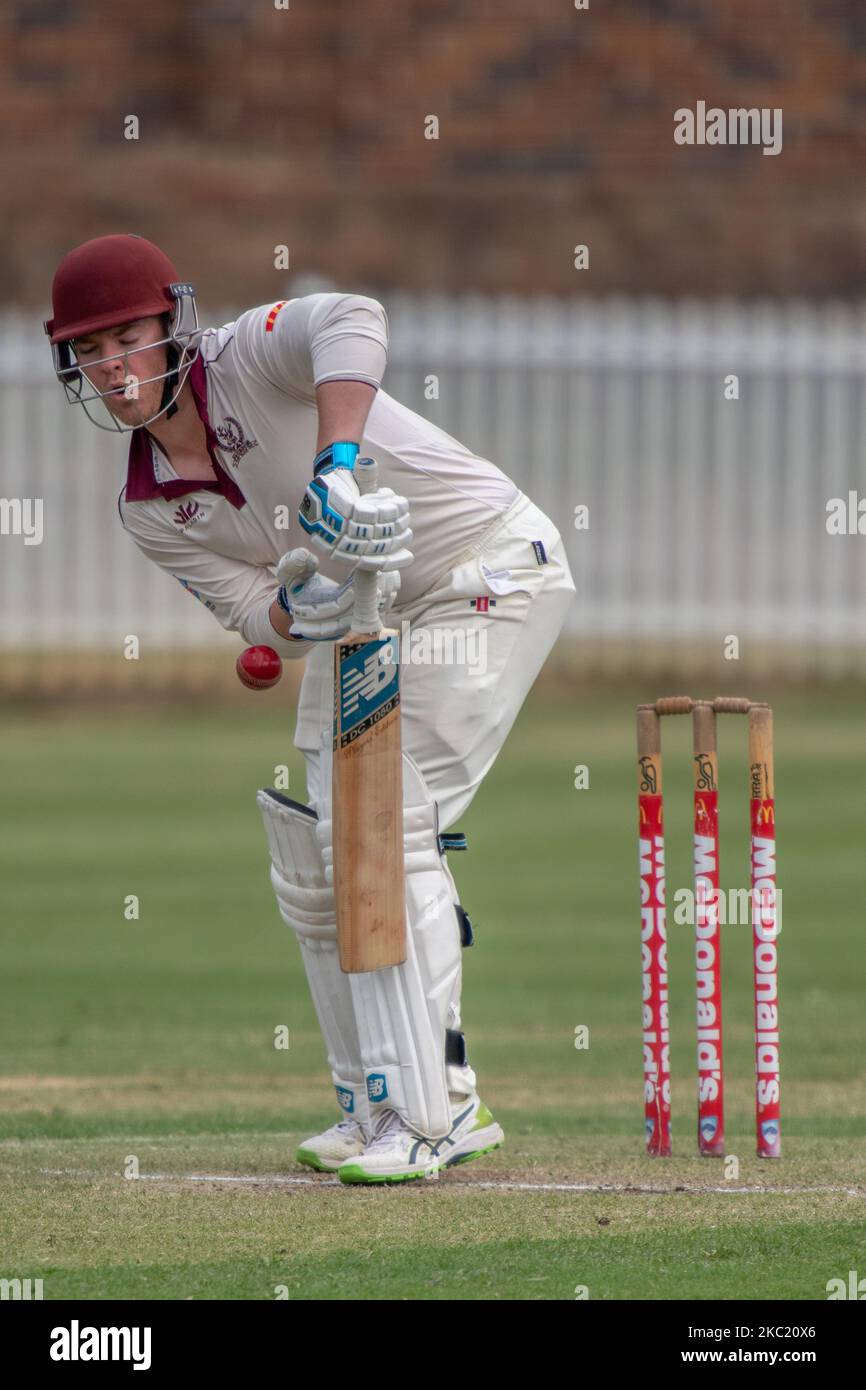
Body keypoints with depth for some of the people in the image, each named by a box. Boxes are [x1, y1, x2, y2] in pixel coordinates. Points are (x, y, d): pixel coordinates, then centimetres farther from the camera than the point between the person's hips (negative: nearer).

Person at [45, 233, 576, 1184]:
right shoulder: (148, 509, -3)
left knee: (391, 817, -19)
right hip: (361, 612, 8)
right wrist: (299, 605, -34)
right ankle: (377, 1104, 20)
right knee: (313, 853, 7)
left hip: (491, 570, -8)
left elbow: (350, 322, -45)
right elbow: (265, 623, -9)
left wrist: (334, 469, -55)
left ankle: (421, 1114, -17)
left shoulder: (246, 360, -22)